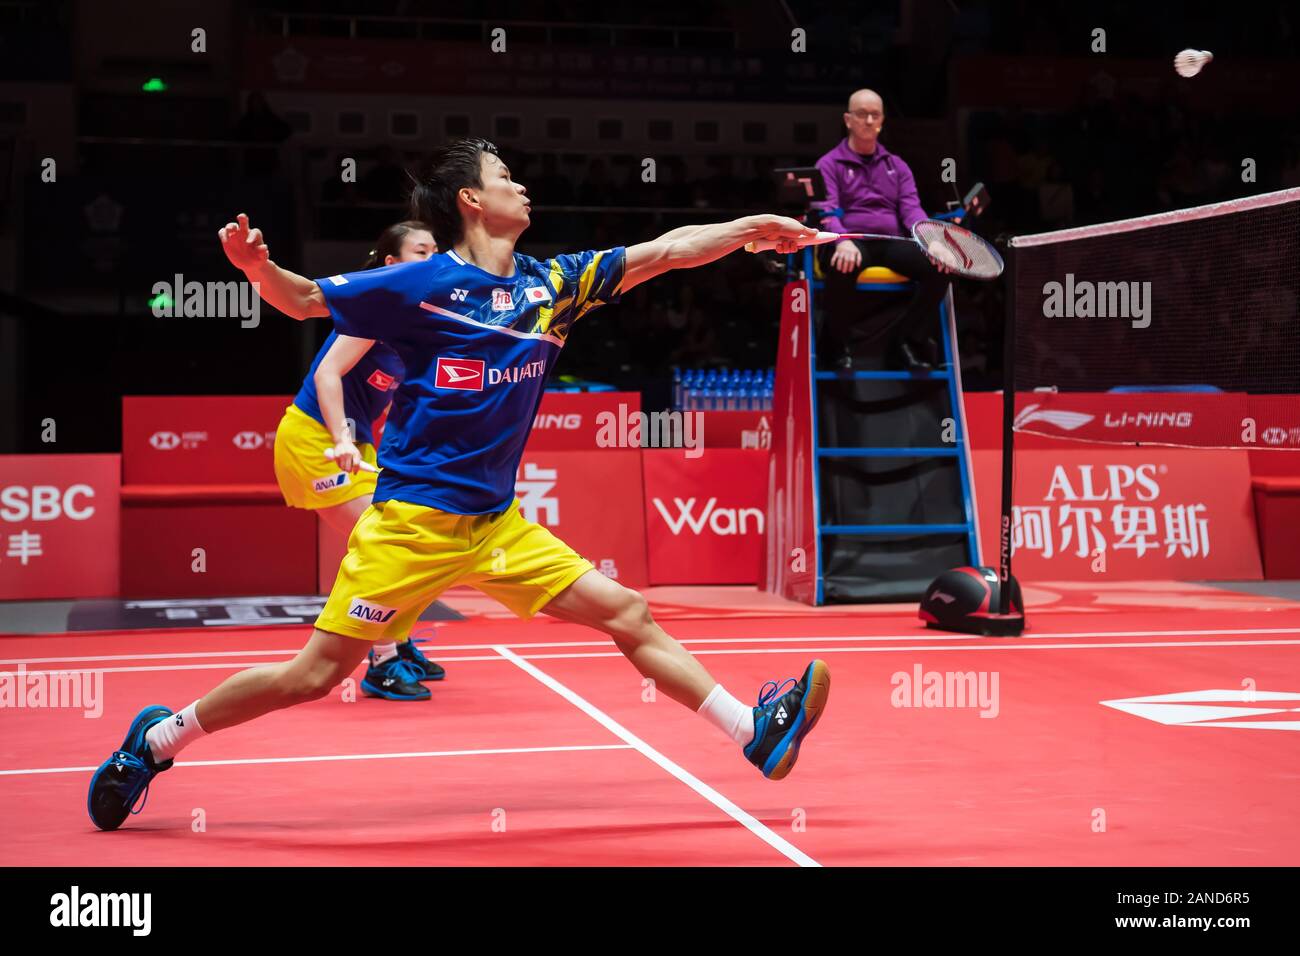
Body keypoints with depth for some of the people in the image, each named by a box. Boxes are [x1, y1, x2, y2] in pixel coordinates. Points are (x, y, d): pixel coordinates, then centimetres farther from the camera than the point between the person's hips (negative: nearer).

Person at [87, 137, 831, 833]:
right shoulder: (422, 284, -9)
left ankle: (757, 732, 8)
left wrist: (753, 226, 7)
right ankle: (158, 738, 15)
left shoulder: (551, 284, 7)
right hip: (413, 518, -6)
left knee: (628, 614, 2)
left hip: (496, 522, 6)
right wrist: (257, 266, -23)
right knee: (313, 676, -3)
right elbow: (304, 299, -3)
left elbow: (666, 251, 11)